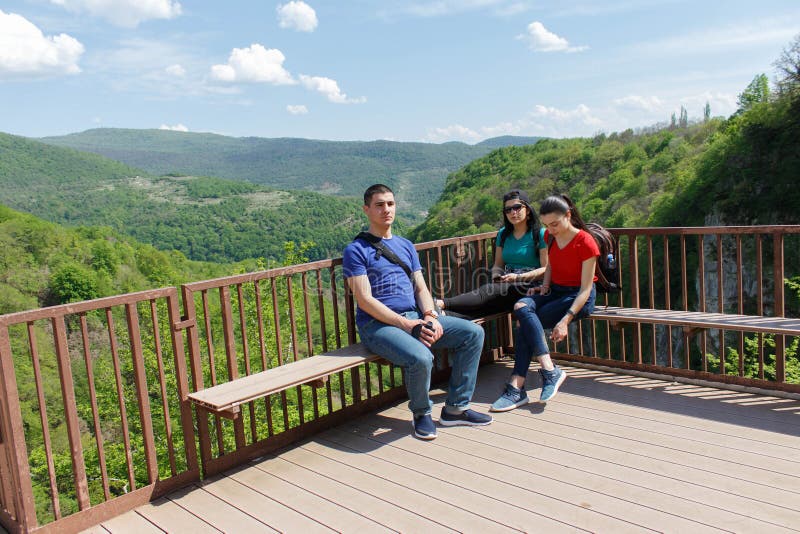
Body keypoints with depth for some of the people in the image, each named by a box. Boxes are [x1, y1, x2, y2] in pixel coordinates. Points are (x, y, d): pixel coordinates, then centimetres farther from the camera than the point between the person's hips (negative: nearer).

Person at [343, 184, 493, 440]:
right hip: (377, 324, -7)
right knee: (421, 358, -34)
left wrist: (431, 317, -7)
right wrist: (408, 325, -18)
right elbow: (364, 300, -11)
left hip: (414, 316, 7)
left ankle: (455, 408, 4)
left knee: (473, 333, -6)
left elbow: (421, 288, 15)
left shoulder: (405, 245, 20)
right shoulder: (356, 250, -2)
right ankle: (421, 413, -1)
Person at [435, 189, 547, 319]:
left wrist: (518, 277, -14)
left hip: (529, 287, -4)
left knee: (489, 291, -33)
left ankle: (441, 303, -49)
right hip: (506, 285, 4)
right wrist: (496, 275, -2)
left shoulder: (540, 234, 3)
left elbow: (546, 269, -3)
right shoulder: (503, 234, 20)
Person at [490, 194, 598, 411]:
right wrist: (545, 285, 1)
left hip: (578, 298, -6)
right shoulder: (550, 237, 5)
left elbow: (586, 289, -17)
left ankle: (517, 387, -25)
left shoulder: (585, 242, -16)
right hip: (554, 291, 6)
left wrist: (565, 320, -27)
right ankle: (549, 370, -34)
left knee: (527, 323, -28)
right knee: (521, 308, -27)